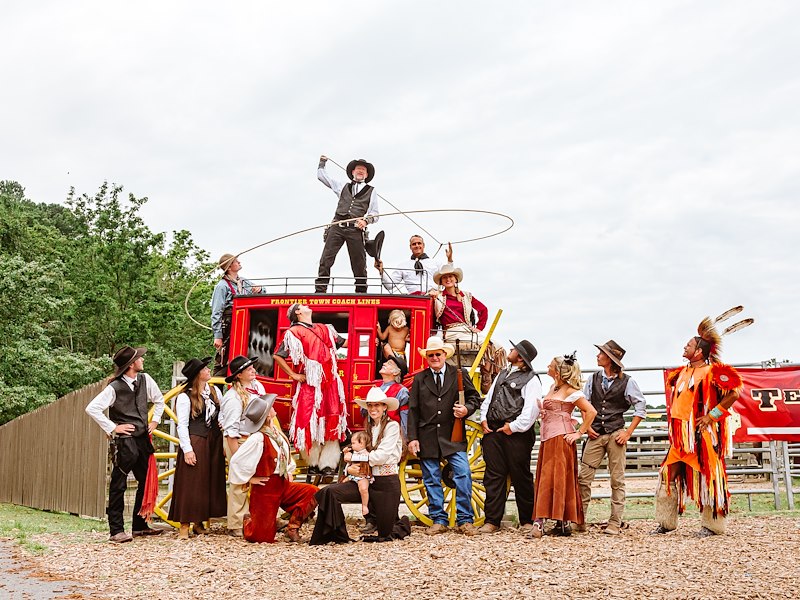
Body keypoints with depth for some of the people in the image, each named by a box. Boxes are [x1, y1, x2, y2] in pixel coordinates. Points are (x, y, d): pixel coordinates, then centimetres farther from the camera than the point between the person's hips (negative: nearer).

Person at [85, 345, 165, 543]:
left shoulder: (145, 380, 5)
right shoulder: (115, 387, -13)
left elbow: (159, 400, 23)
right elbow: (92, 408, -17)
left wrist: (155, 420, 13)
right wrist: (112, 428, -14)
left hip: (143, 438, 7)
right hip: (124, 441, -7)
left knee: (146, 483, 12)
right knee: (118, 485, -4)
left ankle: (140, 525, 24)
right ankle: (116, 530, 0)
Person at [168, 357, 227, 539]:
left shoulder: (214, 391, 11)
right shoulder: (185, 397, -7)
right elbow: (182, 425, -9)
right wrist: (187, 449, -15)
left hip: (214, 442, 6)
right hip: (195, 443, -6)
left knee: (211, 483, 8)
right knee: (191, 484, -4)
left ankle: (199, 523, 18)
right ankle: (184, 525, 0)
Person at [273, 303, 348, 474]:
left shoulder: (325, 329, 19)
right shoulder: (293, 333, 2)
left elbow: (344, 343, 25)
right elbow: (277, 356, -2)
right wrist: (293, 375, -5)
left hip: (330, 383, 4)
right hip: (309, 384, -4)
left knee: (332, 423, 0)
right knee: (310, 422, -4)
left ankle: (328, 464, 4)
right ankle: (313, 462, 9)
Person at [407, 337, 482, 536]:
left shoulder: (459, 374, 7)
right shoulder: (419, 379, 10)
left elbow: (475, 397, 11)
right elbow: (413, 410, 7)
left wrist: (467, 409, -11)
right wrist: (412, 438, 0)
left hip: (453, 435, -2)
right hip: (427, 437, 2)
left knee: (463, 474, -11)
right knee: (431, 480, 6)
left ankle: (465, 520, -1)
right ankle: (438, 520, 17)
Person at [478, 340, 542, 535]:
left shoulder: (531, 379, -4)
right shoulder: (502, 374, 20)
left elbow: (532, 408, -13)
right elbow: (489, 398, 24)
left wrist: (514, 426, -14)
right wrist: (484, 419, 10)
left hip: (516, 434, -7)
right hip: (493, 431, 7)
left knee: (521, 478, 1)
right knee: (493, 477, 5)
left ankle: (526, 521, 12)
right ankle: (492, 521, 9)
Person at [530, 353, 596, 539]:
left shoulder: (570, 391, -9)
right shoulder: (553, 387, 17)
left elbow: (591, 412, -15)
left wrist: (579, 433, -13)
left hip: (560, 438, -9)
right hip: (547, 438, 9)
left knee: (558, 478, -8)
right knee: (546, 479, 5)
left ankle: (564, 523, -7)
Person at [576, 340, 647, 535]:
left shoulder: (627, 381, 0)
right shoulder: (593, 379, 9)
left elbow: (641, 407, 3)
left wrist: (628, 432, -3)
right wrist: (587, 427, 2)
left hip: (616, 434, -3)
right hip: (595, 435, 3)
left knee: (617, 480, 1)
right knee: (583, 477, -3)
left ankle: (615, 524, 6)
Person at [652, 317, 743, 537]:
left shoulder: (712, 372, -8)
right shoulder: (683, 373, 14)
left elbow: (733, 393, -13)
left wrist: (712, 415, -15)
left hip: (703, 435, -8)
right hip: (682, 435, 8)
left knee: (707, 478, -1)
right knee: (668, 475, 6)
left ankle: (712, 525, 9)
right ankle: (666, 522, 14)